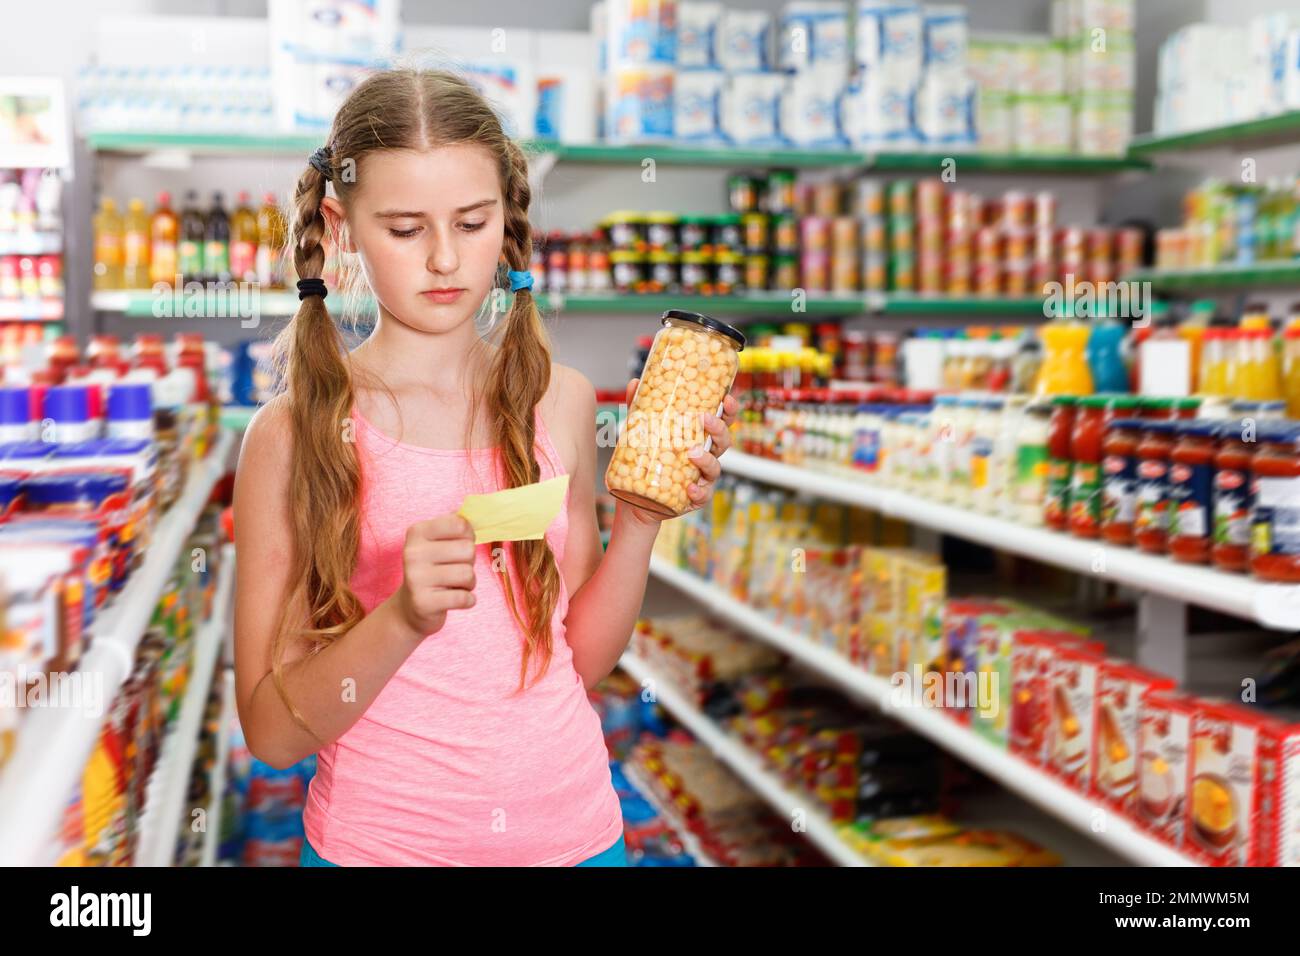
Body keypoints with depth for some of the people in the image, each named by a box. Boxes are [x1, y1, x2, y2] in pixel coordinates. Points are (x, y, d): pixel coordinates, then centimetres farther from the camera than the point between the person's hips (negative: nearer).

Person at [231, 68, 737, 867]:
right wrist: (404, 616, -26)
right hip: (382, 837, -2)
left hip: (570, 825, 2)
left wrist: (640, 520, -12)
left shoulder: (558, 399, -5)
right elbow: (271, 732, -12)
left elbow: (582, 660, 1)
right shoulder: (295, 432, -13)